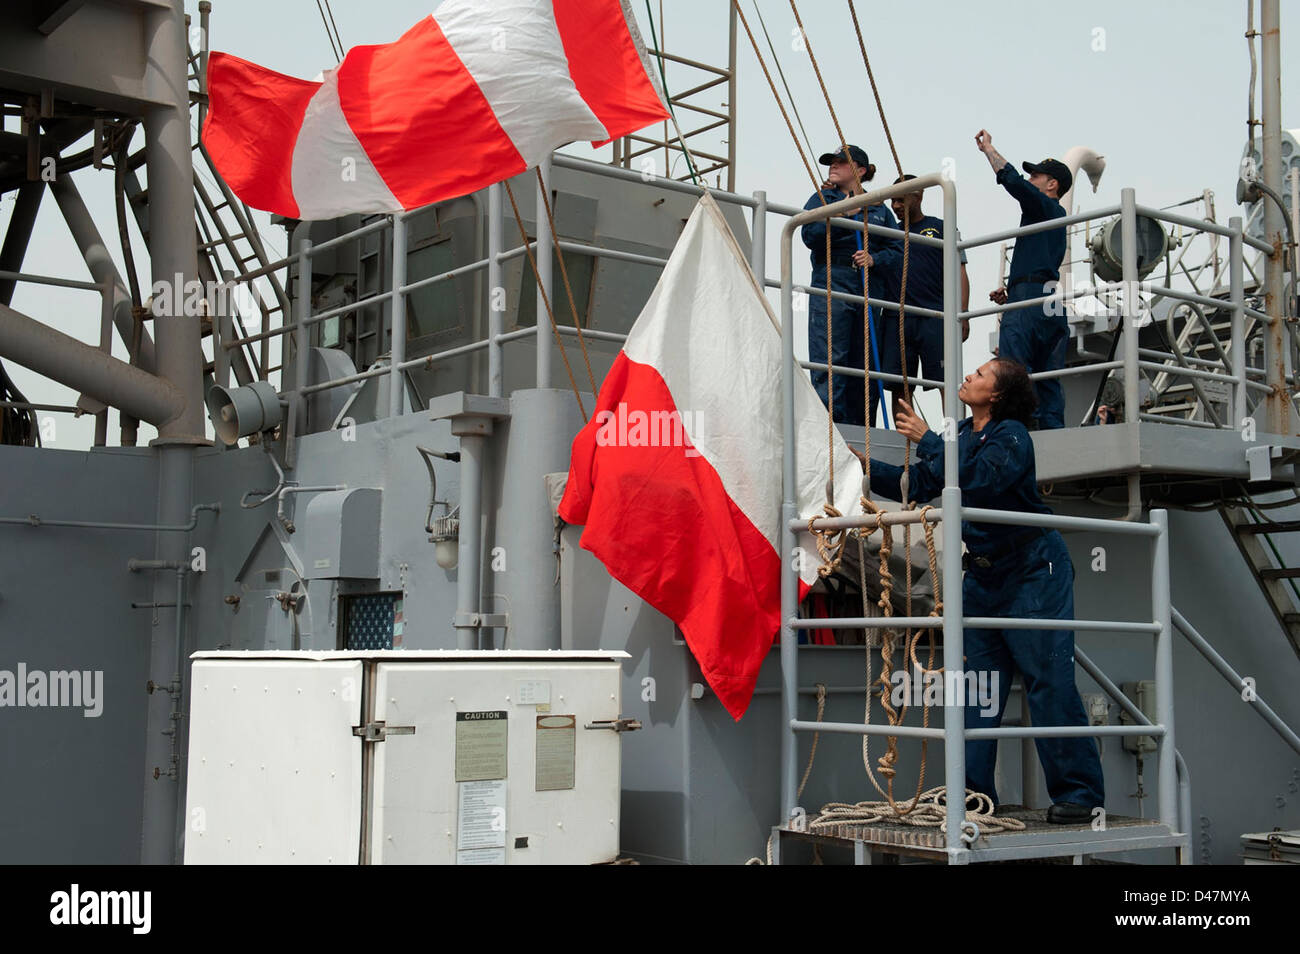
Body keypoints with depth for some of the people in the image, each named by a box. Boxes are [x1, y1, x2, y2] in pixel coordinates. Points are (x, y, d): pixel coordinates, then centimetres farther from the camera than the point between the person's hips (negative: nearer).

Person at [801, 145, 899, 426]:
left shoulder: (879, 208, 19)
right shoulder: (823, 198, 14)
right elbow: (810, 235, -3)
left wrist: (874, 259, -8)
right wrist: (841, 215, -10)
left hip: (869, 288, 3)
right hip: (831, 285, -3)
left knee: (863, 359, 2)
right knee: (830, 359, -12)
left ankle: (858, 425, 5)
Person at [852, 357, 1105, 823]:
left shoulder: (1011, 435, -12)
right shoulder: (961, 435, 11)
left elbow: (978, 479, -29)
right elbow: (917, 484, 16)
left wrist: (928, 440, -21)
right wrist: (862, 464, 11)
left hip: (1032, 572, -8)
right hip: (981, 575, 8)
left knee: (1049, 683, -7)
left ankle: (1078, 793, -1)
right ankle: (973, 793, 12)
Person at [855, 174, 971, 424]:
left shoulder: (940, 228, 10)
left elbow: (959, 273, 5)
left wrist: (962, 315, -6)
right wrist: (870, 259, -14)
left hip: (935, 316, -3)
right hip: (896, 317, 3)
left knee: (947, 383, -8)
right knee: (899, 385, 2)